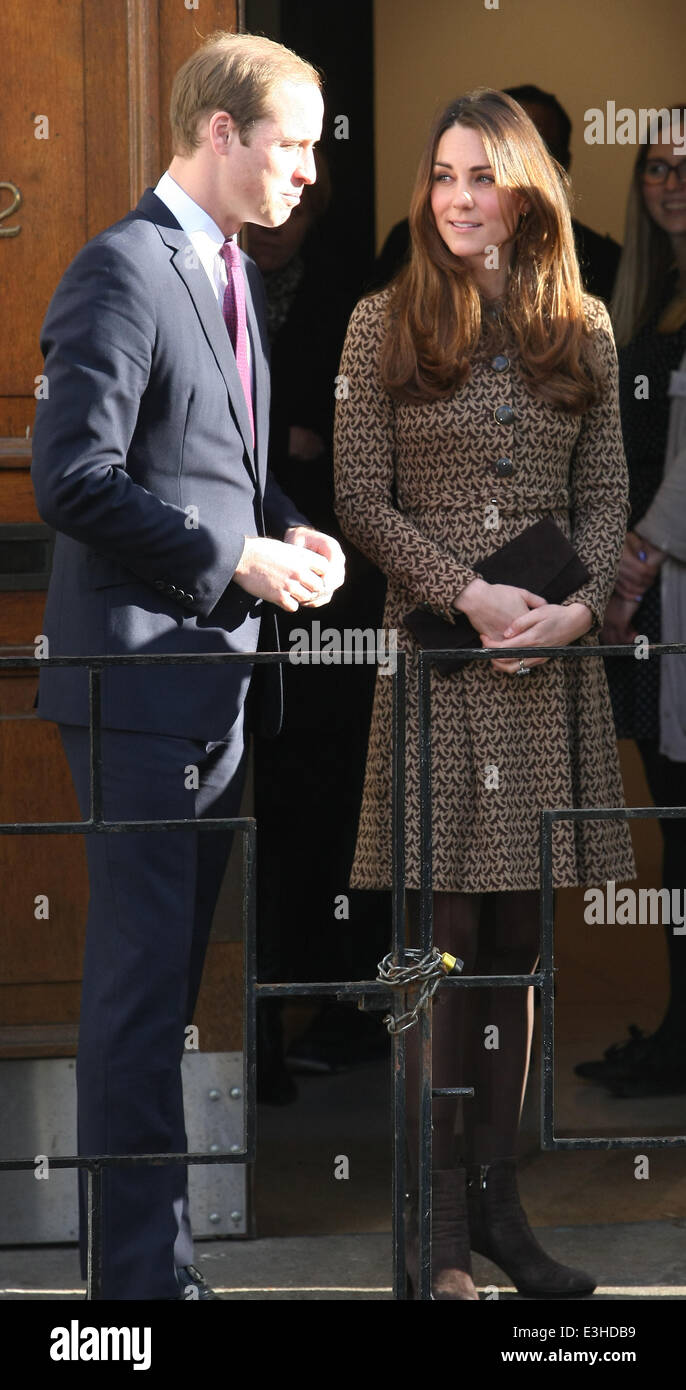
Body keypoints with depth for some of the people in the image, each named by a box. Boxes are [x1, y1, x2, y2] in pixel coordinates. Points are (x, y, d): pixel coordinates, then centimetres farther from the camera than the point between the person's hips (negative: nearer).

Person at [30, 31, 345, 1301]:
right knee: (141, 983, -5)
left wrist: (289, 530, 5)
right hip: (144, 679, -9)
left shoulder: (231, 277, 16)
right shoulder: (124, 270, -13)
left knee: (168, 979, 13)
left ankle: (149, 1236, 20)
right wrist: (238, 558, -17)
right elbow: (75, 479, -19)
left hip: (220, 675, 9)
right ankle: (144, 1266, 0)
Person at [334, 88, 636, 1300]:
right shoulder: (384, 325, 2)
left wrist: (581, 604, -8)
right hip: (436, 654, -3)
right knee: (445, 945, -4)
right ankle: (442, 1230, -1)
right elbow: (361, 502, -1)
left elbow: (606, 493, 9)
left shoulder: (581, 330, 10)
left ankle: (495, 1198, 13)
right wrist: (470, 594, -13)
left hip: (552, 658, 3)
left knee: (517, 944, 6)